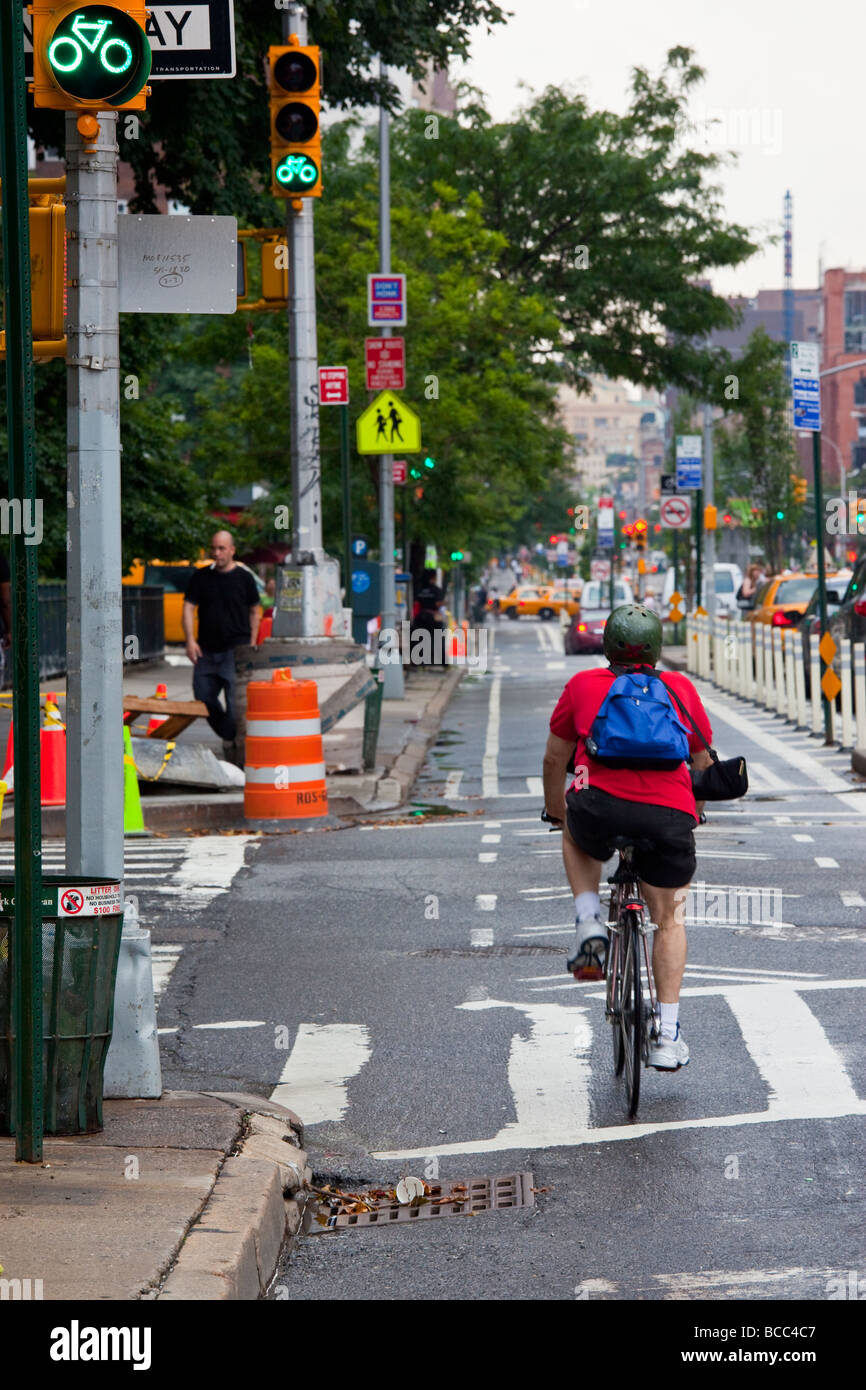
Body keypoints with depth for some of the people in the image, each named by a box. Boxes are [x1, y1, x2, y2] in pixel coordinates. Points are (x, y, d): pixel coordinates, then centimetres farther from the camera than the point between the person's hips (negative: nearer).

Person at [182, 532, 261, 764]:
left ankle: (235, 744, -1)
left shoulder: (244, 578, 3)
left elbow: (254, 611, 11)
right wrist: (190, 640, -6)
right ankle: (228, 737, 26)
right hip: (206, 650, 4)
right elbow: (189, 608, 6)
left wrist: (251, 642, 4)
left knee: (236, 700, -10)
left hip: (236, 650, -4)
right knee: (203, 697, 6)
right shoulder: (201, 577, 8)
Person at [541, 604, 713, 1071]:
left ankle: (589, 924, 15)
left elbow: (554, 759, 30)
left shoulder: (583, 685, 21)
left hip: (600, 804, -1)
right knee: (669, 920, 20)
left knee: (576, 834, 36)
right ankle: (667, 1036, 14)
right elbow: (704, 762, 32)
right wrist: (693, 812, 50)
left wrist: (556, 812, 47)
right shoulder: (680, 688, 23)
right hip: (670, 816, 1)